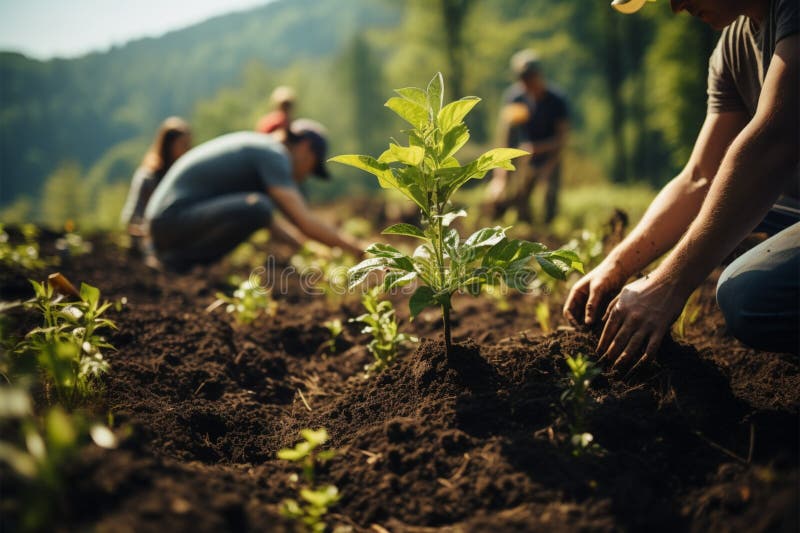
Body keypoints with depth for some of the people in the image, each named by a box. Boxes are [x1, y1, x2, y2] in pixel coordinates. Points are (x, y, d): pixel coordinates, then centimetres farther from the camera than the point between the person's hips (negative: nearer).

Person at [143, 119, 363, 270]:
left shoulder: (256, 144, 19)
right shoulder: (274, 155, -10)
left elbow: (273, 224, 28)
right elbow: (304, 221, -18)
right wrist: (351, 248, -8)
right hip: (173, 219, -10)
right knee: (257, 207, -28)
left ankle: (175, 254, 13)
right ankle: (184, 258, -12)